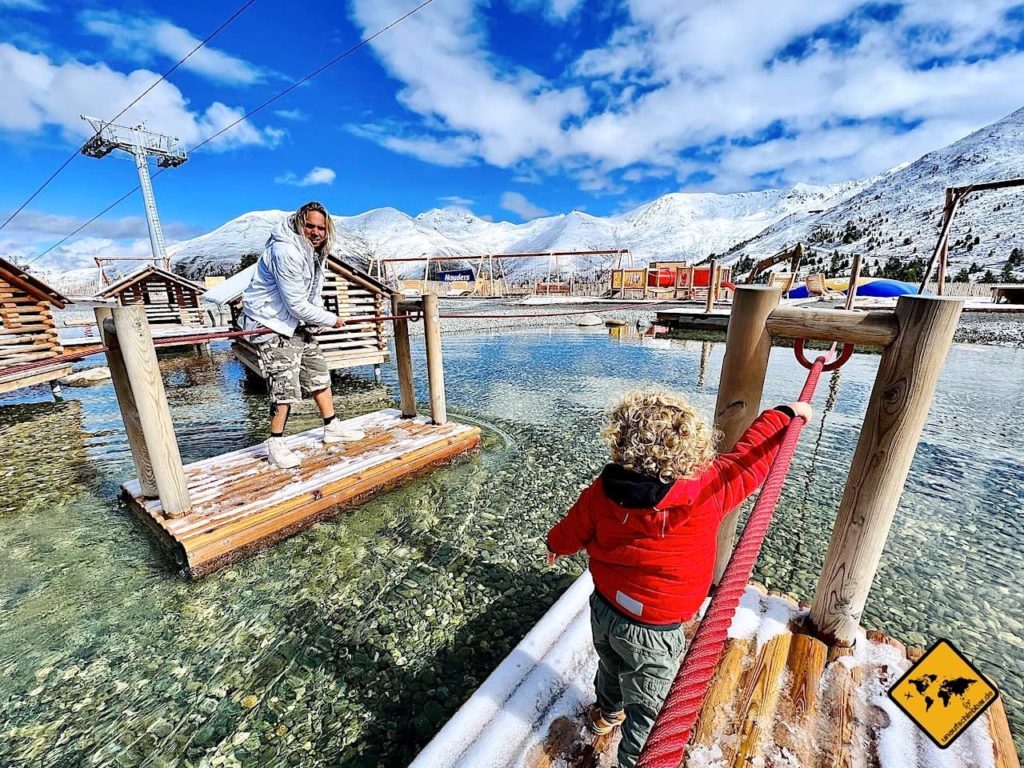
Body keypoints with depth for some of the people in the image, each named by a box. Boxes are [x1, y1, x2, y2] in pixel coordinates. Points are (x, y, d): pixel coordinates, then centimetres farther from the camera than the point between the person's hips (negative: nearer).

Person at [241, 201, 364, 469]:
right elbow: (297, 305, -24)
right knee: (286, 385, -11)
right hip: (272, 324, -9)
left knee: (319, 375, 13)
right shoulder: (286, 252, -23)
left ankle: (331, 427, 27)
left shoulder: (314, 251, 8)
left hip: (298, 323, 10)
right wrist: (331, 320, -13)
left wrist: (318, 320, -1)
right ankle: (276, 445, 5)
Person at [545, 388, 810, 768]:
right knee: (647, 709, 23)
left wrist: (555, 544, 21)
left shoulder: (601, 491, -22)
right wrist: (785, 413, 4)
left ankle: (607, 712, 65)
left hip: (604, 610, 5)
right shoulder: (706, 492, -30)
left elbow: (574, 529, -3)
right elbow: (750, 459, -14)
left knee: (611, 668, 36)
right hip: (651, 632, -5)